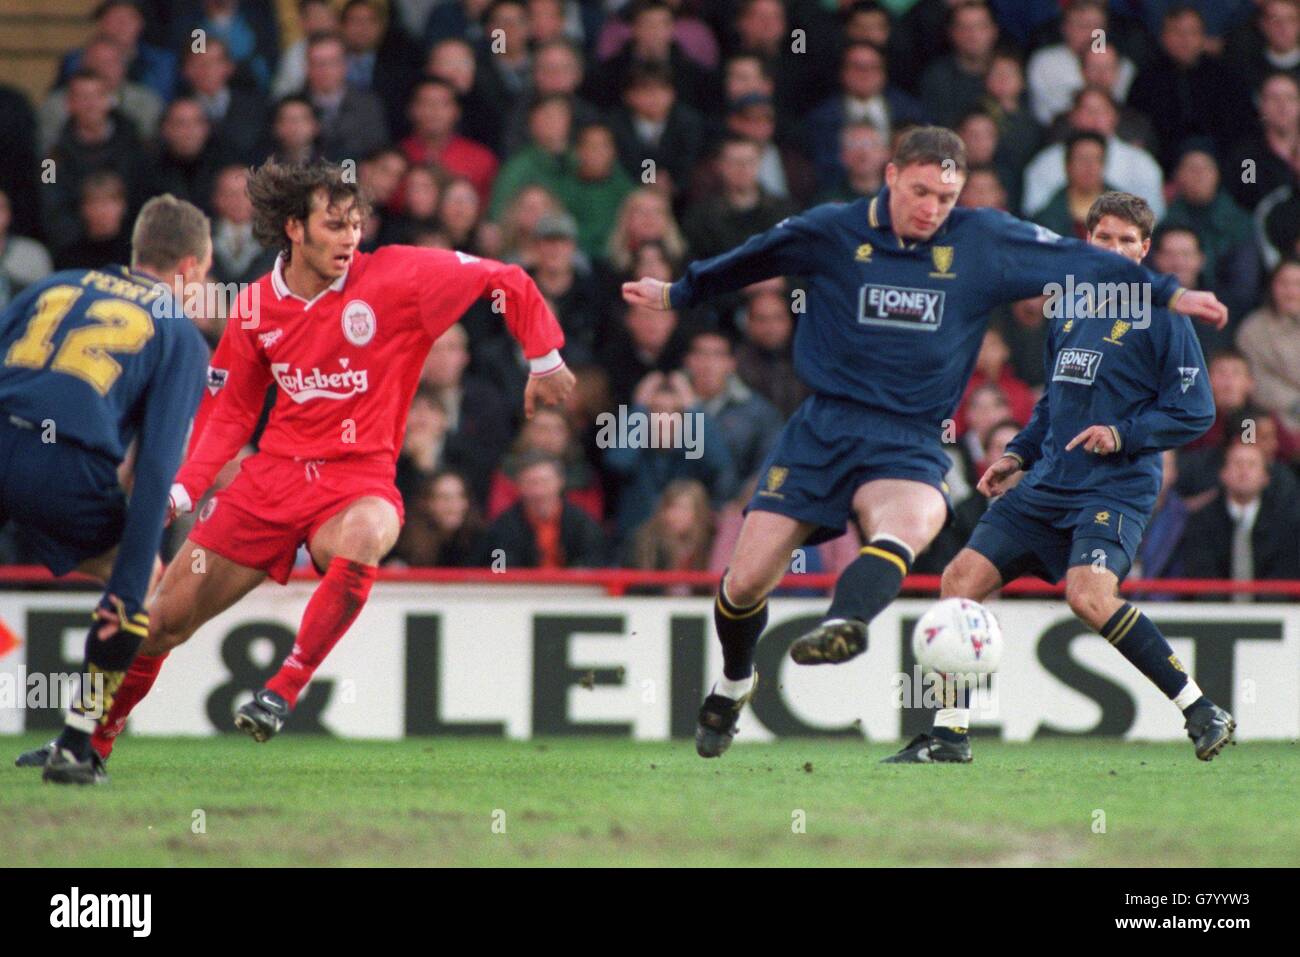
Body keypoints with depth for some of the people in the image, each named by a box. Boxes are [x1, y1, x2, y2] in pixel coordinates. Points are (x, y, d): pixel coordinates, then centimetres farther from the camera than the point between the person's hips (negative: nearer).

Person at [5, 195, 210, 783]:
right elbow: (156, 466, 5)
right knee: (143, 579, 22)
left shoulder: (54, 287, 27)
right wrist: (129, 589, 2)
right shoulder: (180, 336, 15)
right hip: (67, 465, -3)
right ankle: (76, 746, 14)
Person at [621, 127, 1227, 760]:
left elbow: (1079, 262, 10)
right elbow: (747, 261, 17)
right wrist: (677, 295, 29)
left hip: (909, 441, -1)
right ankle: (733, 684, 25)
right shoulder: (832, 233, 0)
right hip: (821, 428, 1)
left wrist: (1167, 294, 11)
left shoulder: (985, 243, 1)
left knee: (911, 524, -37)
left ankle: (843, 625, -62)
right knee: (745, 583, -4)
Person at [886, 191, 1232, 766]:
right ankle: (949, 735, 6)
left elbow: (1195, 411, -7)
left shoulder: (1161, 317, -5)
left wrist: (1124, 434, -19)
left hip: (1116, 488, -7)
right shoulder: (1068, 310, 15)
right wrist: (1019, 454, 18)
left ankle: (1202, 713, -18)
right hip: (1047, 484, 7)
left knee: (1088, 595, -30)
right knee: (961, 578, -2)